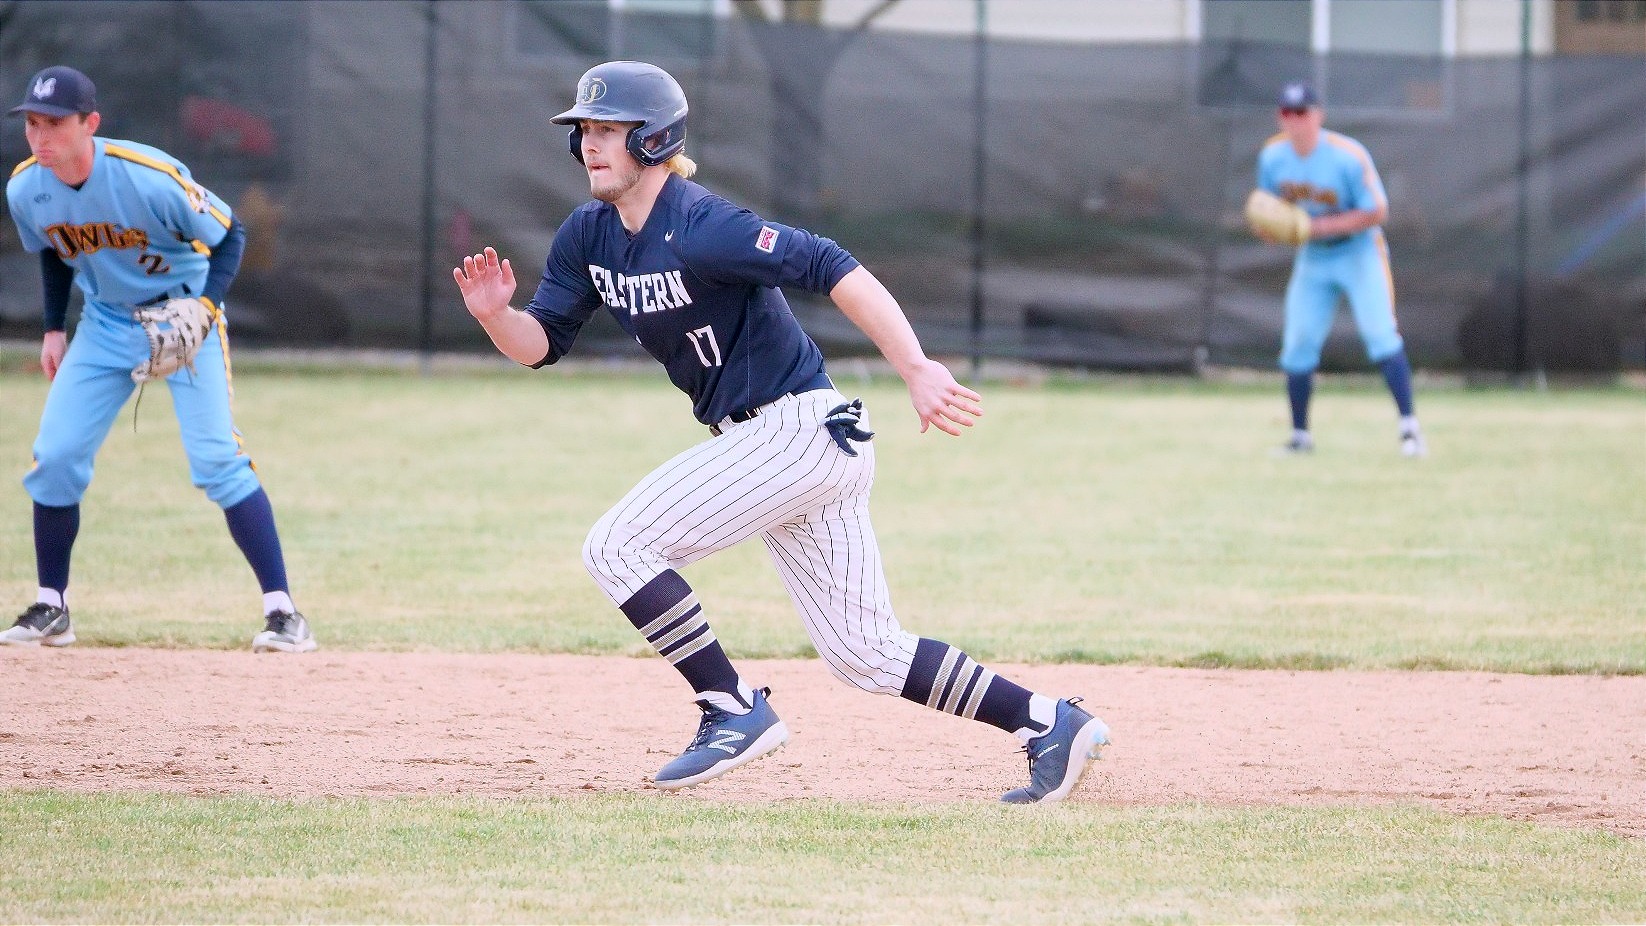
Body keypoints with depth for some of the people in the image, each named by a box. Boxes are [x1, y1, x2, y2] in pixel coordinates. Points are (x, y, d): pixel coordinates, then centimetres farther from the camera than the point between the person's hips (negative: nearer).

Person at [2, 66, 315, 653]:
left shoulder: (151, 179, -29)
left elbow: (228, 234, -16)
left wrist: (205, 307, -30)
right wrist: (53, 329, 7)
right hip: (104, 324, 5)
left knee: (217, 459, -16)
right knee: (54, 459, -1)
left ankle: (282, 613, -14)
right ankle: (50, 611, 15)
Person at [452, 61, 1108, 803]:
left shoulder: (697, 228, -19)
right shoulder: (589, 237, 8)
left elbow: (829, 268, -26)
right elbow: (540, 344, 9)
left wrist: (915, 369, -34)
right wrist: (496, 315, -14)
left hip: (799, 430, -9)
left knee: (615, 547, -12)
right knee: (866, 654, 10)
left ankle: (735, 712, -6)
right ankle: (1049, 724, 13)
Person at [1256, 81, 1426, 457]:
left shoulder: (1348, 156, -23)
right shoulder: (1273, 156, -7)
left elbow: (1377, 212, -20)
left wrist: (1318, 227, -27)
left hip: (1359, 252, -5)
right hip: (1312, 257, 5)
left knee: (1380, 334, -18)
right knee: (1298, 345, 1)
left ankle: (1409, 427, -18)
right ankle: (1300, 436, 15)